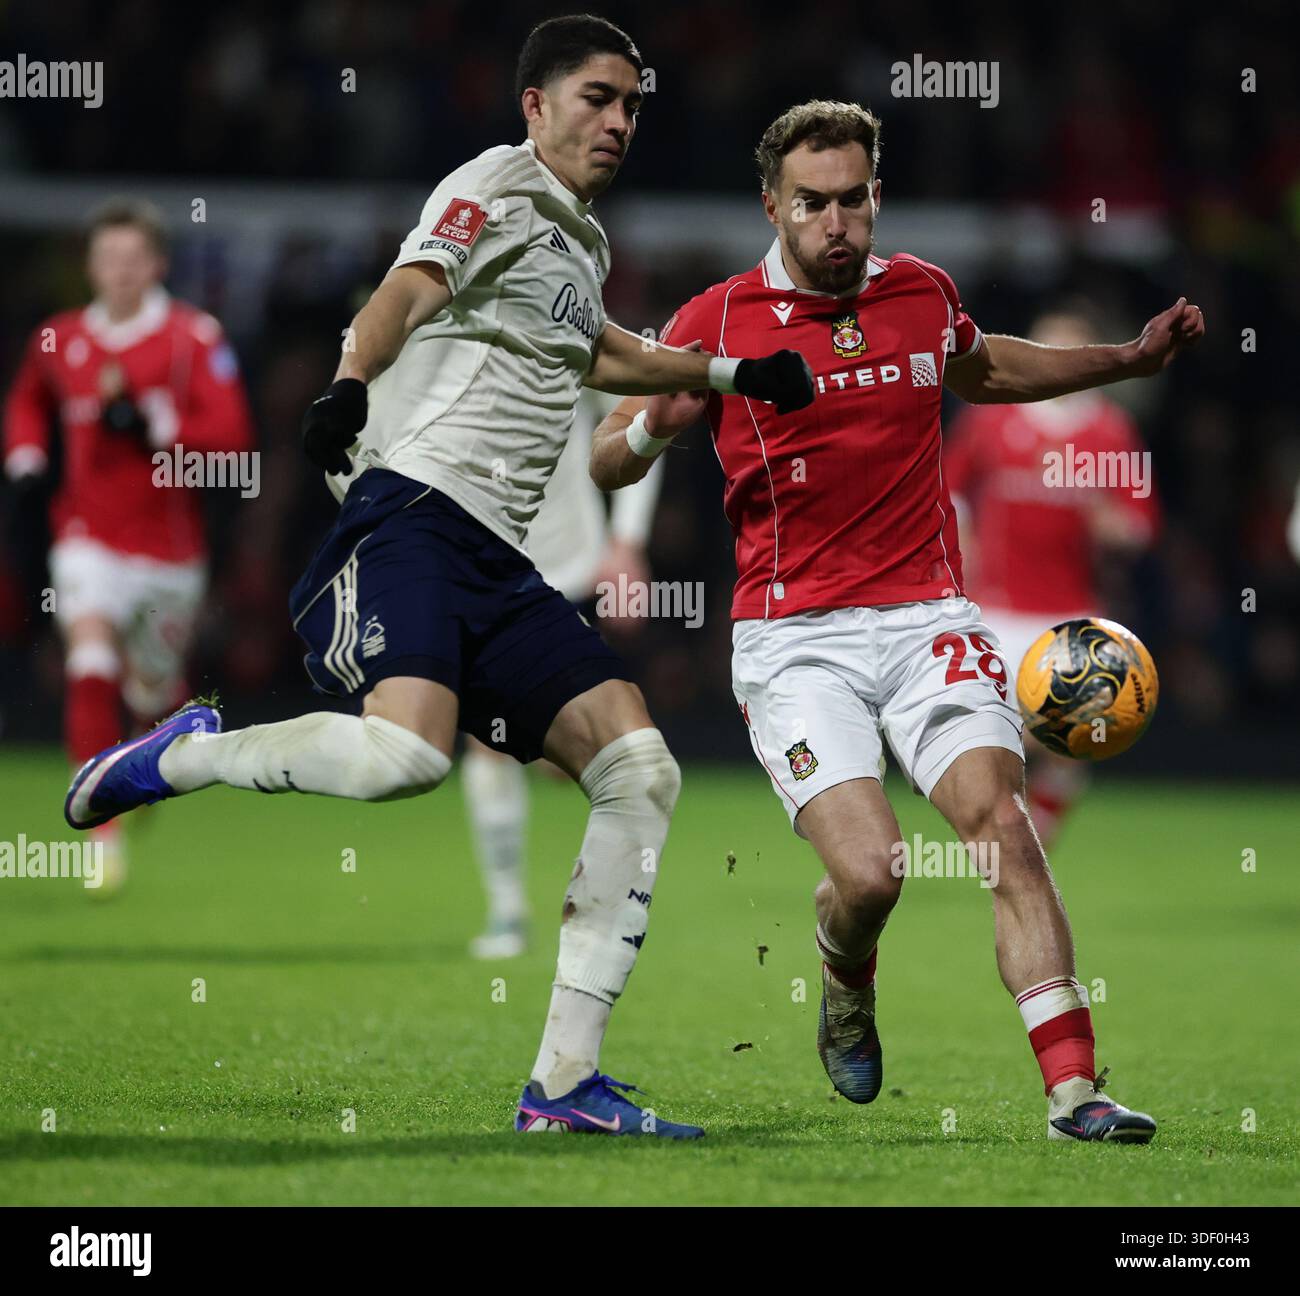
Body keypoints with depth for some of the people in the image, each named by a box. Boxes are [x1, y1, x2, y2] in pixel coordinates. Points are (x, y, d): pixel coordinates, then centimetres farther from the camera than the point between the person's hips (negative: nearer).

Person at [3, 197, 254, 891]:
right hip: (88, 538, 1)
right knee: (90, 667, -22)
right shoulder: (59, 340, 3)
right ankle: (103, 831, -21)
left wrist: (156, 425, -24)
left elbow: (232, 435, -13)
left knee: (152, 696, 14)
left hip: (170, 549, -1)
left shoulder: (195, 338, -8)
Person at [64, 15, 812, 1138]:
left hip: (495, 560, 9)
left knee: (640, 769, -4)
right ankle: (184, 754, -5)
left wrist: (724, 371, 49)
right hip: (410, 515, -9)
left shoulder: (583, 243, 26)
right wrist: (352, 381, -40)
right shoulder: (500, 187, 0)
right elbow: (411, 289, -20)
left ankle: (562, 1083, -3)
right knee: (407, 753, -34)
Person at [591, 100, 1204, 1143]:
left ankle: (1074, 1088, -21)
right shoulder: (719, 320, -1)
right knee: (870, 871, -18)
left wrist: (1131, 359, 25)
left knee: (1003, 824, -19)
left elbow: (984, 371, 33)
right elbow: (607, 464, 3)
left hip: (929, 619, 3)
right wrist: (657, 425, -21)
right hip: (795, 638, -3)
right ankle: (848, 994, 18)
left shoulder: (925, 293, 10)